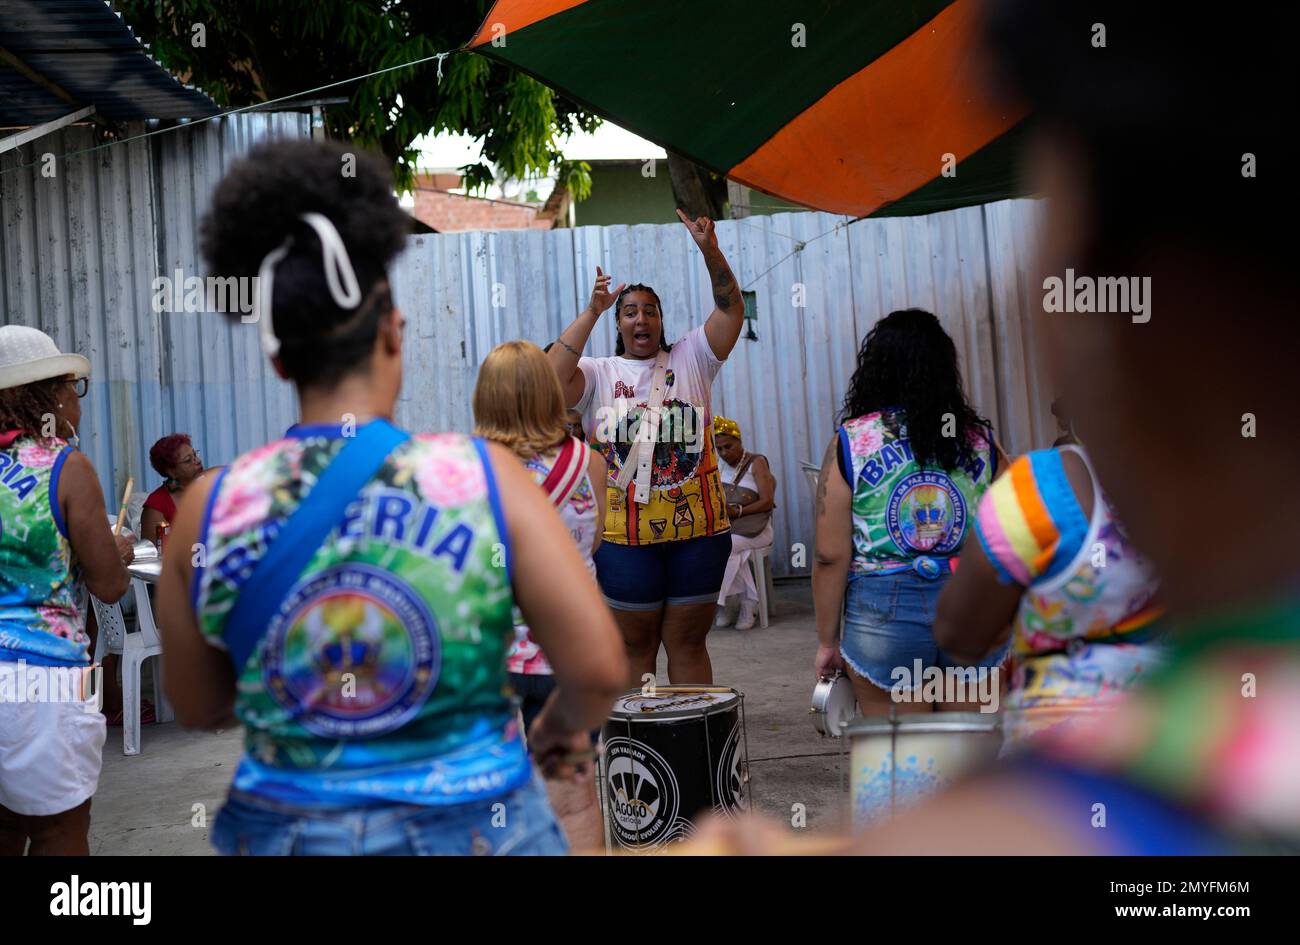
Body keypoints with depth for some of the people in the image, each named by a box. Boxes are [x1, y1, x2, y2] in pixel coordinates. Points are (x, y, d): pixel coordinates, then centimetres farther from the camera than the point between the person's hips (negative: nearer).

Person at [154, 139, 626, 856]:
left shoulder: (207, 510, -8)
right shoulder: (486, 475, -14)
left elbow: (195, 707, 4)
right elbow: (599, 668, -14)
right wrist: (562, 728, 6)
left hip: (280, 829, 2)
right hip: (473, 823, -2)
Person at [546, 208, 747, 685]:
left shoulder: (690, 358, 7)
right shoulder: (600, 374, 4)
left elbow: (731, 311, -4)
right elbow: (551, 381, -14)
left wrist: (710, 251, -18)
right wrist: (591, 312, -15)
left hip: (697, 530, 1)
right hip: (626, 536, -1)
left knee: (688, 643, 10)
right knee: (635, 646, 9)